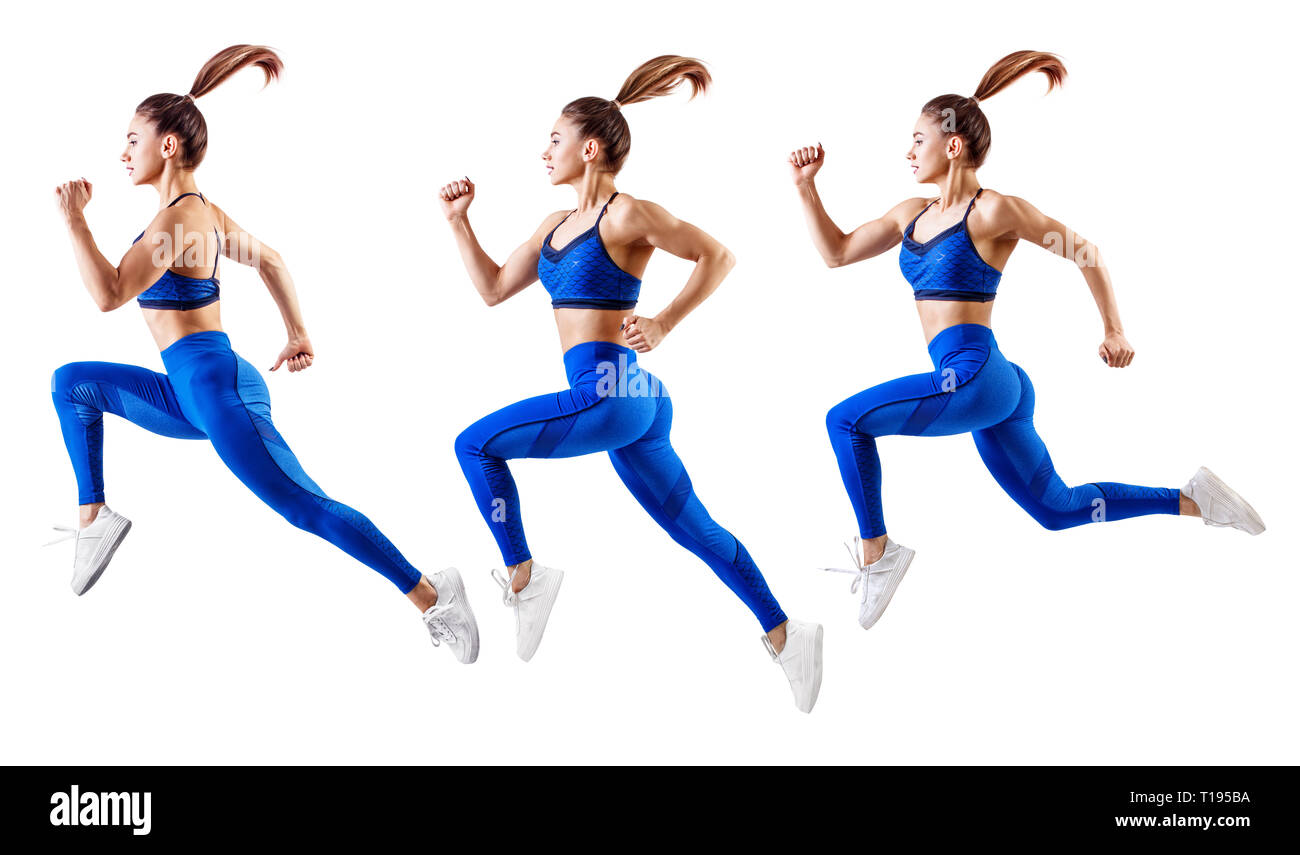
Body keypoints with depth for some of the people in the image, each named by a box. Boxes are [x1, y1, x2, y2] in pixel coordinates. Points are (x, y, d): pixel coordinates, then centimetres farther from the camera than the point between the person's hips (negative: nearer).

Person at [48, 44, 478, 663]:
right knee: (73, 384, 18)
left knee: (305, 508, -11)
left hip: (216, 387, -10)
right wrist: (298, 335, 27)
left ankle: (430, 595, -9)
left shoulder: (178, 219, -16)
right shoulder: (202, 210, 13)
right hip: (190, 395, 10)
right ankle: (94, 516, 18)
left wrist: (74, 219, -19)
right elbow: (270, 260, 24)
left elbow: (110, 294, -24)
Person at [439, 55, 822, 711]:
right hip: (629, 399, 9)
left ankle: (522, 577, 4)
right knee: (693, 528, 11)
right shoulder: (557, 225, 18)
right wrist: (459, 221, 17)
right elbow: (493, 289, 22)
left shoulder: (624, 215, -8)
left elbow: (716, 256, -8)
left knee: (474, 445, -2)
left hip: (610, 391, -9)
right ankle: (785, 635, 15)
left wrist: (663, 323, -13)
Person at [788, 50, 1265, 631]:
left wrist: (1114, 331, 3)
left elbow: (1083, 251, -1)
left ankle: (875, 551, -2)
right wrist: (805, 187, 11)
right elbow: (836, 253, 21)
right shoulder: (911, 214, 14)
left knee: (846, 420, -12)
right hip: (985, 388, 9)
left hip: (975, 377, -9)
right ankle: (1191, 499, 23)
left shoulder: (992, 211, -8)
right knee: (1058, 509, 15)